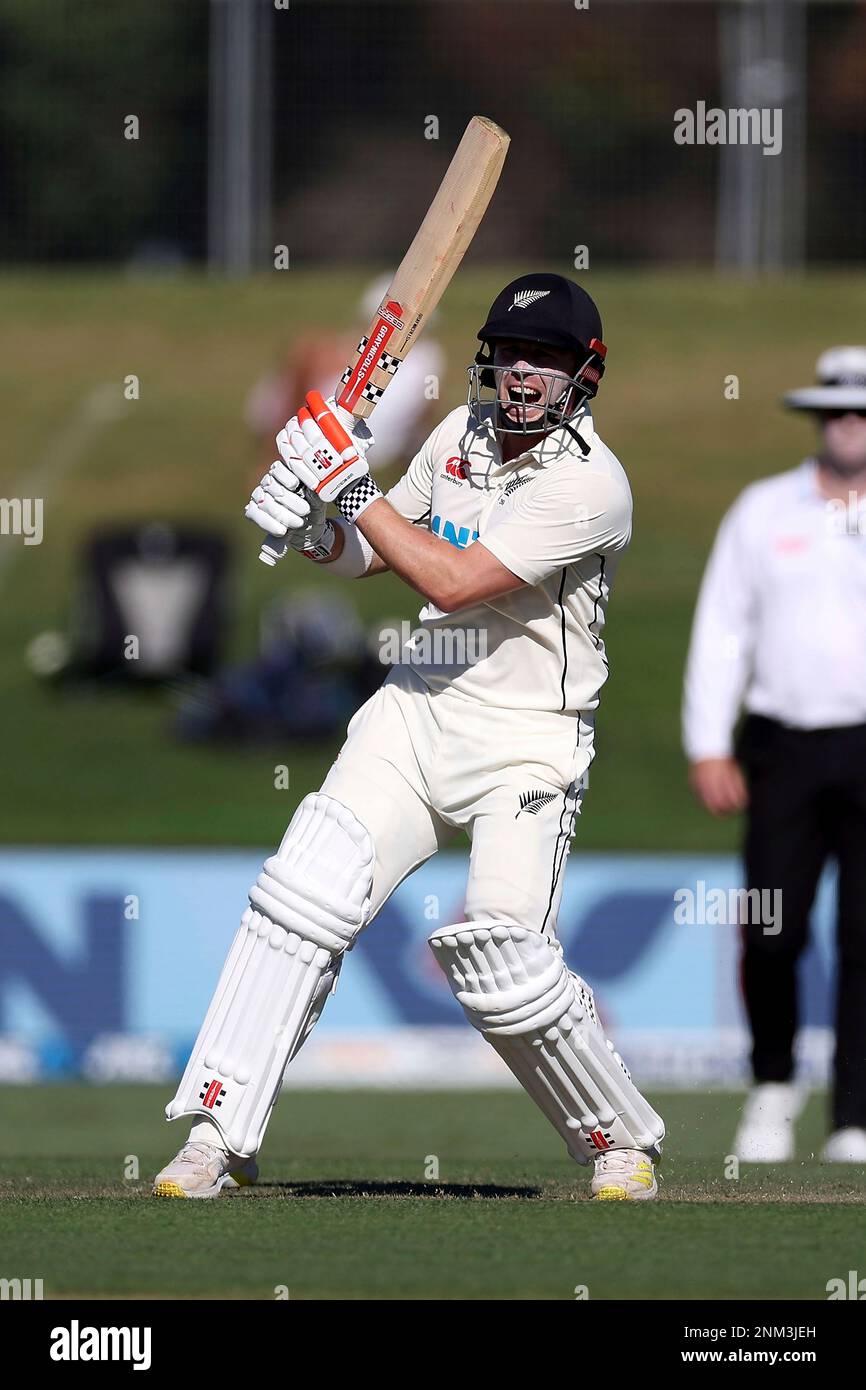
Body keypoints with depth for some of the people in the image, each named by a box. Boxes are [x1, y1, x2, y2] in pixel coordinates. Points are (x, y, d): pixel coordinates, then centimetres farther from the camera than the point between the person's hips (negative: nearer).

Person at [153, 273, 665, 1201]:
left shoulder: (589, 483, -17)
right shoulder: (464, 433, 7)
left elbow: (454, 580, -23)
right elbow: (370, 553, 16)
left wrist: (353, 482, -20)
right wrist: (312, 527, -6)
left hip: (526, 742, -6)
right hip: (415, 711, 6)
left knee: (502, 966, -18)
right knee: (301, 898, -10)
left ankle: (622, 1141, 6)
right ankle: (219, 1137, -5)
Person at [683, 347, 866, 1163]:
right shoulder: (763, 512, 10)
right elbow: (721, 629, 9)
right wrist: (708, 747, 2)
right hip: (783, 748, 1)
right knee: (771, 934, -5)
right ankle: (773, 1086, 19)